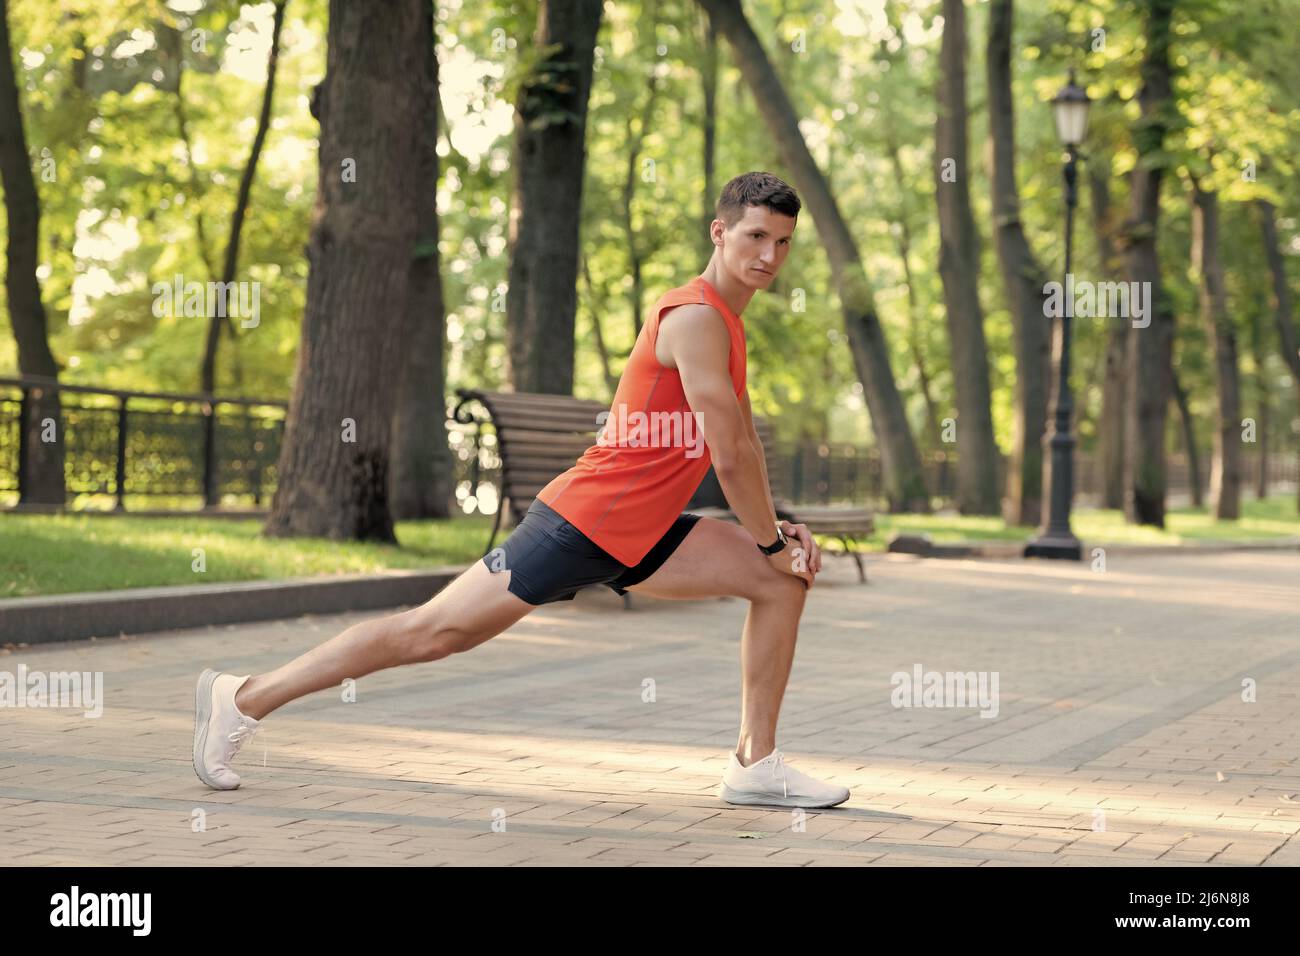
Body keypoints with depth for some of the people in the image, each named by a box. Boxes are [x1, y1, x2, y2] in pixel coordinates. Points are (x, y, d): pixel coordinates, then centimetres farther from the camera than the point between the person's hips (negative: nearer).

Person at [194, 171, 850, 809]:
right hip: (584, 519, -9)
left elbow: (745, 438, 22)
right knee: (431, 633, -7)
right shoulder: (696, 319, -16)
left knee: (782, 581, 3)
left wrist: (777, 529, 11)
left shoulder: (724, 322, 15)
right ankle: (245, 697, 3)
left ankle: (755, 766, 6)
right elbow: (729, 456, -18)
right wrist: (772, 543, -7)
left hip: (635, 539, 9)